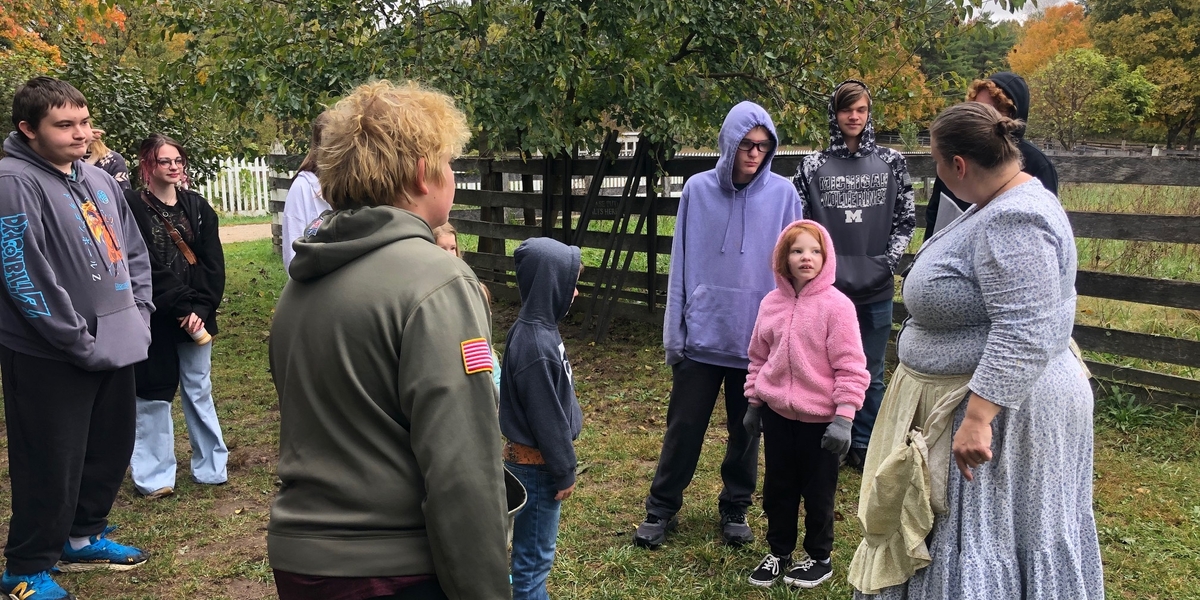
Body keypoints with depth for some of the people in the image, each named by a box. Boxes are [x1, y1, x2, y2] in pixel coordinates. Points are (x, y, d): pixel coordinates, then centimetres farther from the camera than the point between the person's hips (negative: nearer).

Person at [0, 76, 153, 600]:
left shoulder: (99, 180, 10)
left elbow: (133, 253, 17)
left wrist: (139, 315, 5)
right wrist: (81, 342, -19)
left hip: (116, 346, 8)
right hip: (51, 358, -8)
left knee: (111, 449, 18)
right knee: (53, 467, 2)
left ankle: (83, 538, 39)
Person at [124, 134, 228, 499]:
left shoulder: (197, 206, 7)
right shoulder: (133, 207, -5)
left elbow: (214, 263, 1)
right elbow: (148, 268, -12)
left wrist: (202, 308, -10)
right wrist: (183, 307, -17)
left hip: (196, 314, 4)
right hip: (154, 316, -4)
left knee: (199, 390, 12)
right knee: (153, 394, 3)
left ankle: (211, 467, 22)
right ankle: (155, 476, 14)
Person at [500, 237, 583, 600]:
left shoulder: (538, 328, 4)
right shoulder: (534, 345, -27)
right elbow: (547, 419, -22)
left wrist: (562, 465, 19)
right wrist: (564, 471, -13)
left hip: (533, 459, 9)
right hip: (537, 464, -9)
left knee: (533, 551, 22)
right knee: (534, 554, 5)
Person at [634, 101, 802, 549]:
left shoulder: (783, 194, -3)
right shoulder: (698, 190, -1)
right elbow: (681, 264, 1)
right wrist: (674, 331, -1)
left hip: (758, 339, 0)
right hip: (702, 336, 0)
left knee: (746, 431, 14)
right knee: (684, 428, 8)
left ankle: (735, 509, 32)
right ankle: (661, 509, 23)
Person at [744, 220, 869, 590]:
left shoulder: (836, 305, -14)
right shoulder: (772, 303, 2)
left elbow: (850, 368, -14)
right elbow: (759, 357, 12)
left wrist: (843, 418, -17)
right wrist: (754, 403, 12)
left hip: (819, 418, -4)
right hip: (777, 413, 5)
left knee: (817, 492, 11)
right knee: (777, 488, 16)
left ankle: (819, 559, 31)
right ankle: (778, 552, 34)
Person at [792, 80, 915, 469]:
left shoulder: (891, 163, 4)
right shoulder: (813, 167, 1)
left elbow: (905, 220, 7)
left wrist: (888, 262, -4)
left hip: (876, 291, 1)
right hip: (827, 288, -1)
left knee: (871, 374, 10)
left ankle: (865, 446, 23)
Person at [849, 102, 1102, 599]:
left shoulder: (1014, 223, -25)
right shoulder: (1001, 206, 8)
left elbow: (1024, 336, -32)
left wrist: (976, 419, -33)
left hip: (999, 404, -10)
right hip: (978, 396, 10)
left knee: (988, 536, 2)